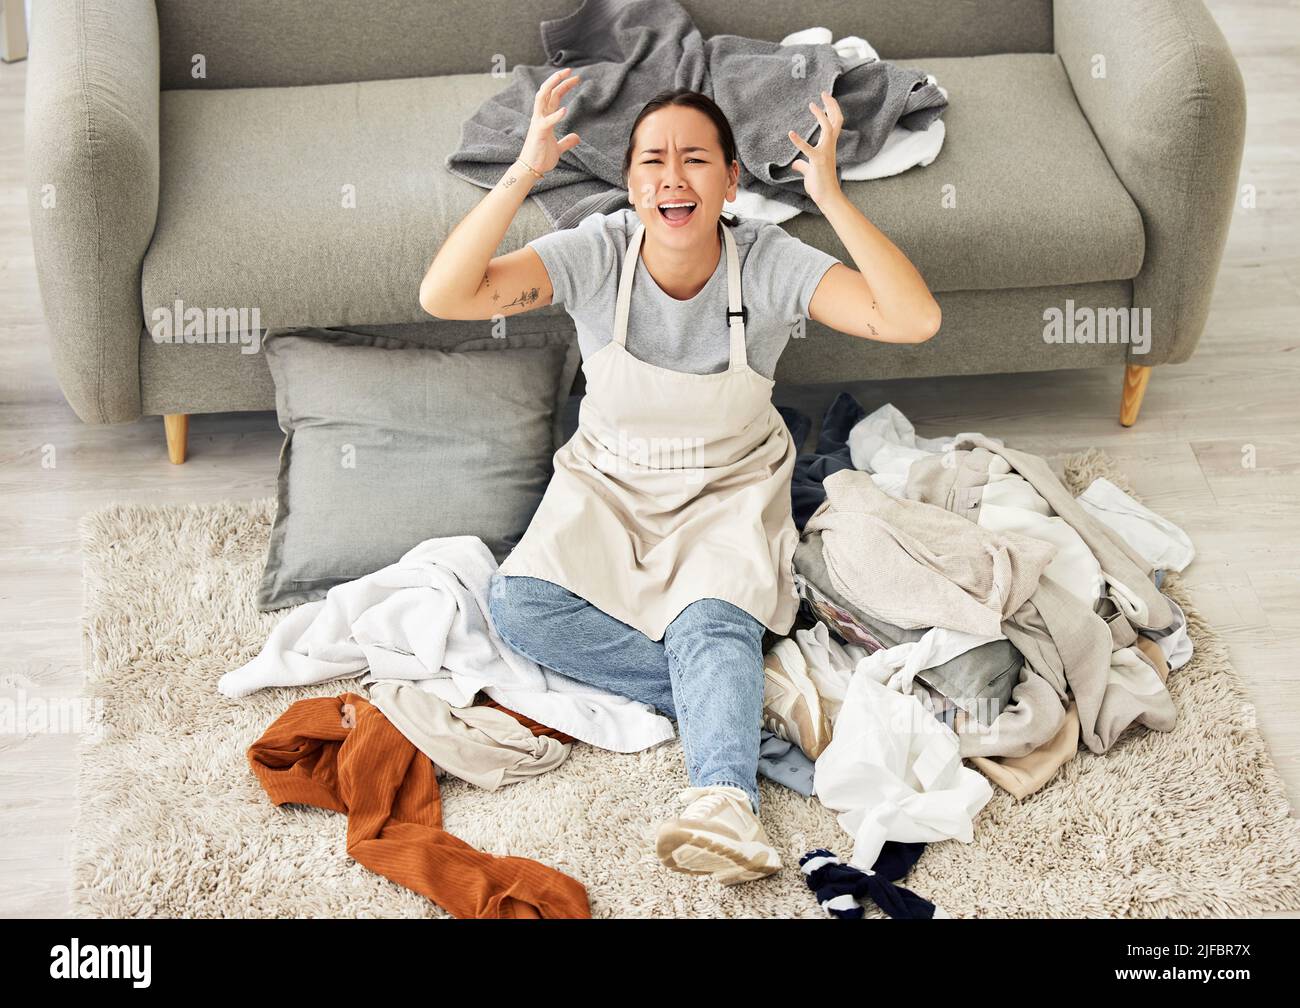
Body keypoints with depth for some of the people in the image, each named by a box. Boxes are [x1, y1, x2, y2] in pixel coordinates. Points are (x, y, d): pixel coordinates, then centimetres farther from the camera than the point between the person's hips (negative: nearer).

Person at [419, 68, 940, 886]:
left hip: (731, 491, -2)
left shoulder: (768, 264, -18)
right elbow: (444, 296, -30)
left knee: (713, 621, -32)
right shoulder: (596, 255, -17)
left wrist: (831, 197, -38)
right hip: (610, 485, 2)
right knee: (519, 605, -24)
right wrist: (523, 174, -40)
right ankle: (737, 697, -19)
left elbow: (914, 320, -31)